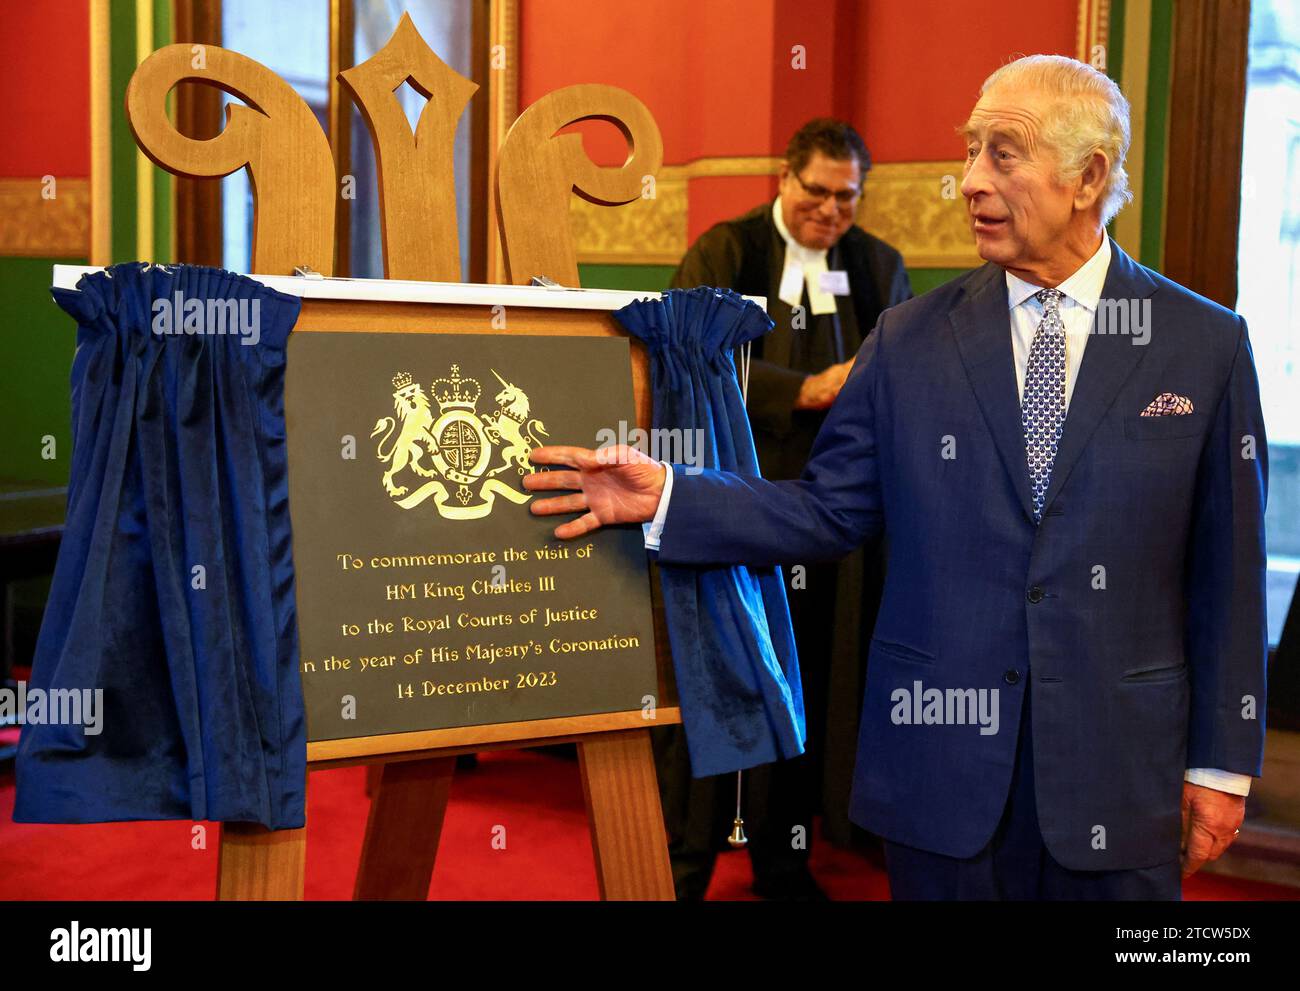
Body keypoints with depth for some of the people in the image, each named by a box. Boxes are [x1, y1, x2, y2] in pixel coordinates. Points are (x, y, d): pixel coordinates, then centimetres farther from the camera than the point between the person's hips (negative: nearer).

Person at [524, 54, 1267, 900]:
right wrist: (663, 496, -9)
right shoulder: (909, 341, 2)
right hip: (940, 762, 1)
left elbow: (1226, 573, 0)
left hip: (1120, 770, 0)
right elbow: (830, 512, 2)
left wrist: (1223, 762, 1)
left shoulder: (1206, 344, -2)